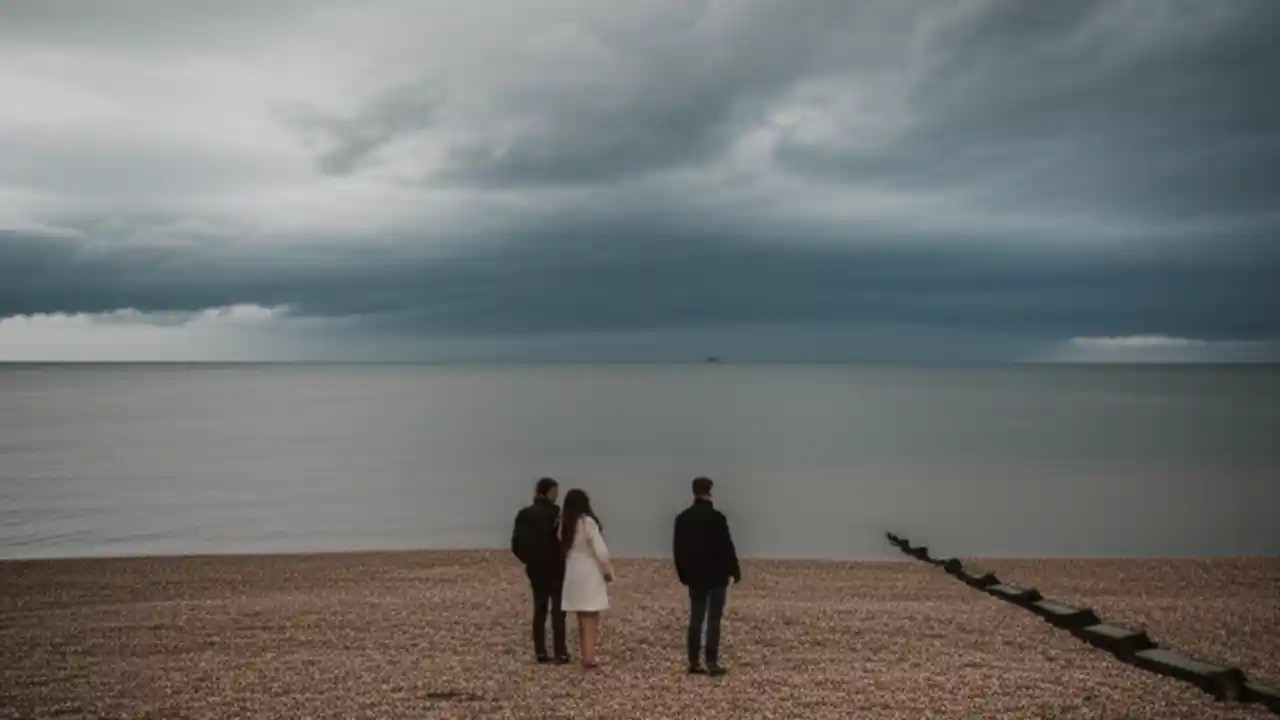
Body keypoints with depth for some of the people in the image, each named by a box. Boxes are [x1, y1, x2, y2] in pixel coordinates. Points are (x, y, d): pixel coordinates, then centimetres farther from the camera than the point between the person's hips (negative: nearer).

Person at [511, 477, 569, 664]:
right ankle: (560, 653, 2)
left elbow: (517, 544, 1)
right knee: (558, 610, 2)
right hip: (555, 569, -5)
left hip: (535, 569, 5)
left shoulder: (525, 514, 2)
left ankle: (540, 651, 13)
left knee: (539, 608, 12)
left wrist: (530, 559, 12)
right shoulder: (556, 513, -15)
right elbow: (563, 540, -21)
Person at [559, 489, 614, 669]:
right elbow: (601, 551, -15)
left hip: (572, 574, 5)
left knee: (583, 619, 15)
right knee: (590, 618, 2)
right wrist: (608, 571, -2)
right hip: (590, 574, -5)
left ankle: (586, 655, 20)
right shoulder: (587, 522, -15)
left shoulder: (564, 523, -1)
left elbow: (562, 548, -3)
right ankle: (589, 657, -3)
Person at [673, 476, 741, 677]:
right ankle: (712, 663, -2)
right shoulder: (716, 517, -15)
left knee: (695, 619, 9)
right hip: (716, 576, -5)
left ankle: (694, 662, 10)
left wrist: (683, 574, 18)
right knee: (714, 620, -1)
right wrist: (734, 570, -2)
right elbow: (726, 547, -12)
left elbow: (679, 549, 9)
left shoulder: (682, 518, 4)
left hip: (695, 576, 5)